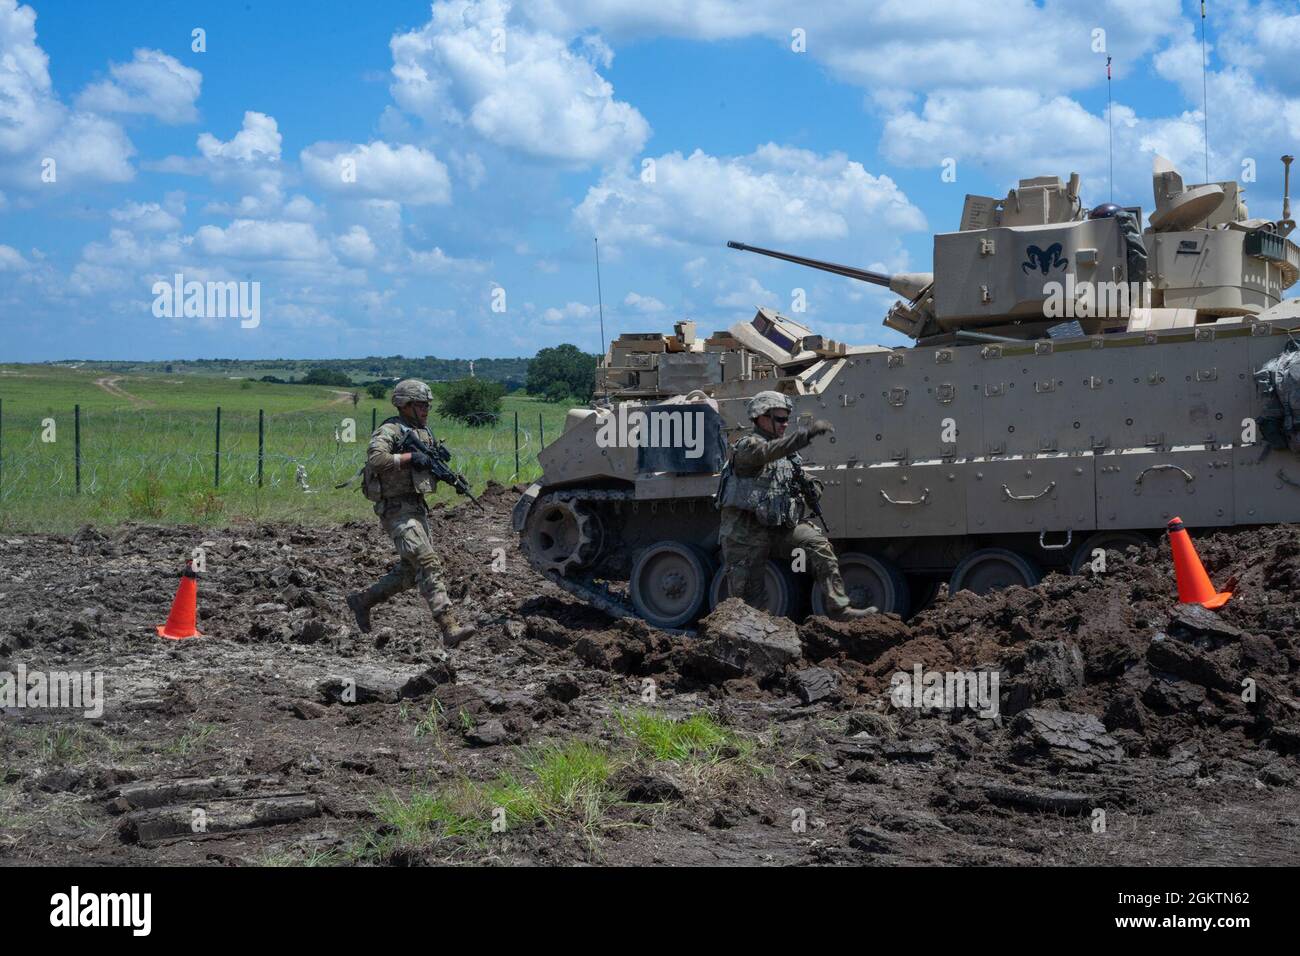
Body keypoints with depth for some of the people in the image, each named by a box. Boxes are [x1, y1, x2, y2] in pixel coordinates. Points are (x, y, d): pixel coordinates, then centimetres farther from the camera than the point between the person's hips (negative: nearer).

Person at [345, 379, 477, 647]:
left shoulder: (424, 432, 15)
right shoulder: (389, 431, -12)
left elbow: (431, 462, 26)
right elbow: (376, 459, -28)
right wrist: (410, 457, -25)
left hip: (417, 507, 9)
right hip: (397, 508, -9)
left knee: (410, 571, 13)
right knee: (428, 564, -17)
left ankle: (362, 600, 29)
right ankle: (449, 629, -23)